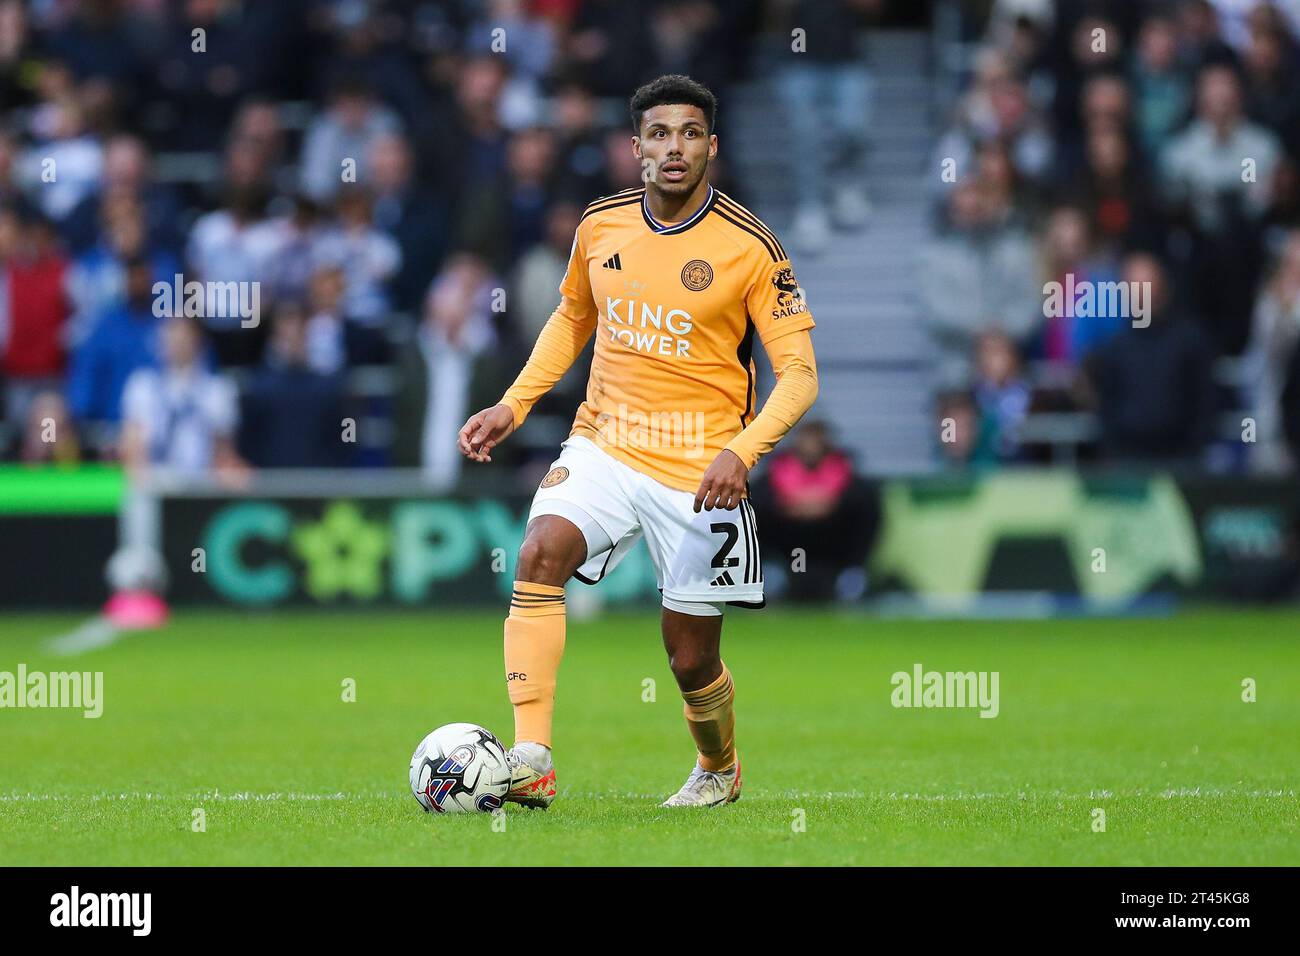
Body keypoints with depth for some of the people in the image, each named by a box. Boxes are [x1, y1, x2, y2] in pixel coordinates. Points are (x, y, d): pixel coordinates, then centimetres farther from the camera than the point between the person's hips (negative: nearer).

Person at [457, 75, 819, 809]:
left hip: (699, 467, -3)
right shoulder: (601, 226, 3)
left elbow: (799, 374, -9)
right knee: (541, 554, -26)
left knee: (690, 657, 3)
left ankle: (720, 770, 37)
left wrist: (741, 451, -24)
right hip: (605, 445, 3)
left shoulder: (750, 246, -10)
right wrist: (513, 406, 9)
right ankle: (531, 762, -29)